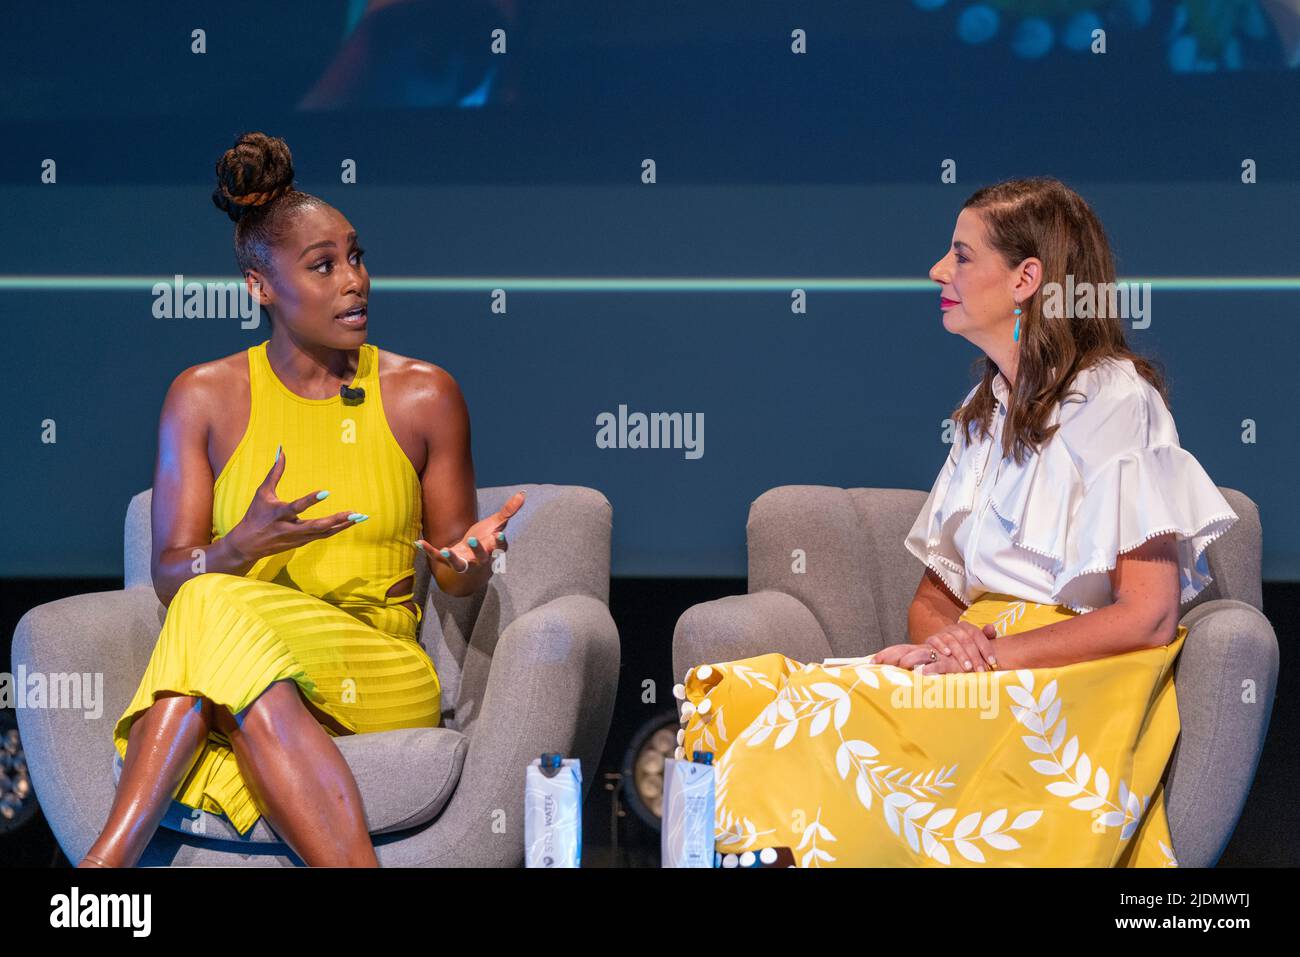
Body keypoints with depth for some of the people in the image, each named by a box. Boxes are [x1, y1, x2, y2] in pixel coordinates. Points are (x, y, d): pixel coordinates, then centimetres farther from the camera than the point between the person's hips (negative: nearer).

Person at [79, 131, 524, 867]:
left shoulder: (424, 395, 7)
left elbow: (457, 576, 13)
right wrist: (241, 547, -19)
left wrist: (467, 561, -13)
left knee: (217, 612, -34)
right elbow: (170, 577, 4)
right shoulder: (204, 398, 7)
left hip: (388, 683, -1)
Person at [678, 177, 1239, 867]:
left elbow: (1149, 616, -12)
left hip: (1071, 681, -7)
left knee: (830, 713, -32)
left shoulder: (1116, 399, -4)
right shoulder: (986, 409, 20)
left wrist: (989, 654, -15)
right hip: (978, 668, 7)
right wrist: (942, 639, -7)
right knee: (733, 694, -19)